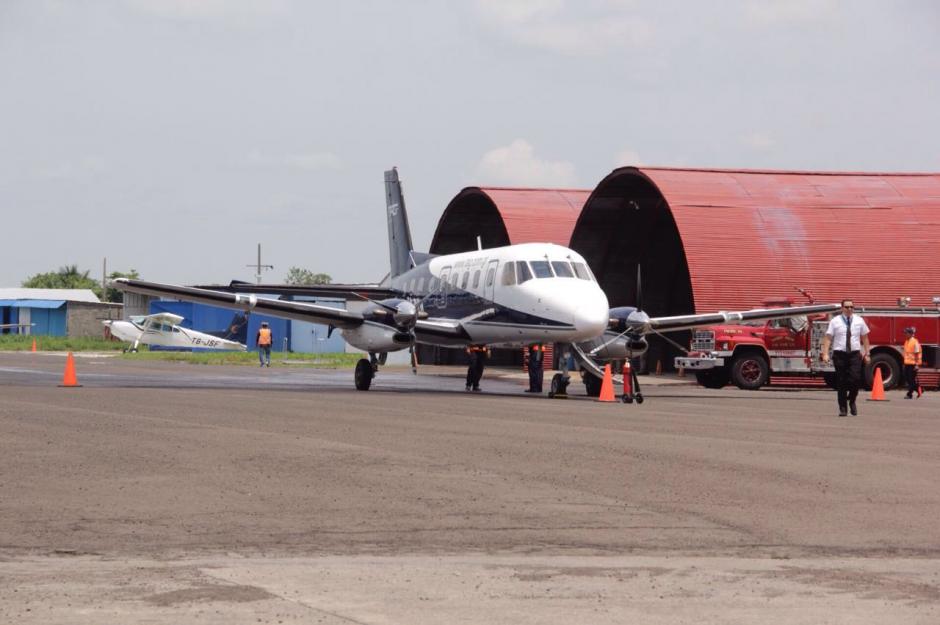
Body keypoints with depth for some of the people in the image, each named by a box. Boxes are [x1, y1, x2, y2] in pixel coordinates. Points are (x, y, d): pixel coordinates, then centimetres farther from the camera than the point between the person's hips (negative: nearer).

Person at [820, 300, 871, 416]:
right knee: (841, 382, 2)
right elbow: (828, 338, -3)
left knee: (855, 379, -12)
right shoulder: (835, 321, 1)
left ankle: (852, 401, 13)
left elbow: (864, 338, 12)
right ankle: (842, 408, 10)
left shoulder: (859, 321, 8)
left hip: (855, 354, 1)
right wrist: (825, 354, -13)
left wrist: (867, 354, 9)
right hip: (839, 354, -1)